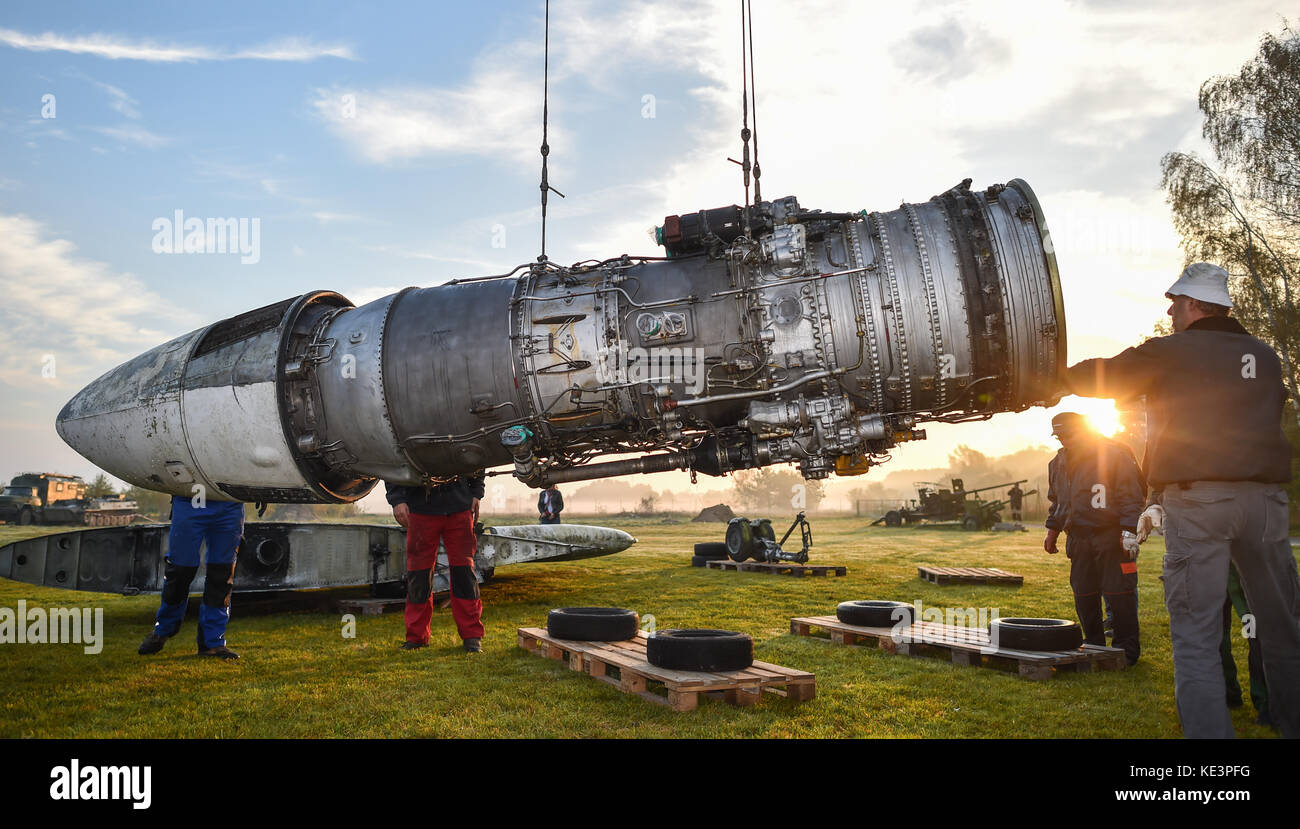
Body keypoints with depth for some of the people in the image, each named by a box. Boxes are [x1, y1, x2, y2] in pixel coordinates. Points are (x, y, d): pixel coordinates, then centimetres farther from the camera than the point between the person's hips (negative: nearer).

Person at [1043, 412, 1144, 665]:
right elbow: (1056, 500, 25)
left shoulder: (1114, 455, -6)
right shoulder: (1059, 463, 14)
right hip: (1078, 538, 6)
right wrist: (1053, 530, 18)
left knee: (1118, 593, -4)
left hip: (1111, 538, -6)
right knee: (1084, 596, 7)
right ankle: (1094, 645, 18)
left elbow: (1130, 497, -8)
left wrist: (1129, 531, -14)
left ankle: (1126, 648, 7)